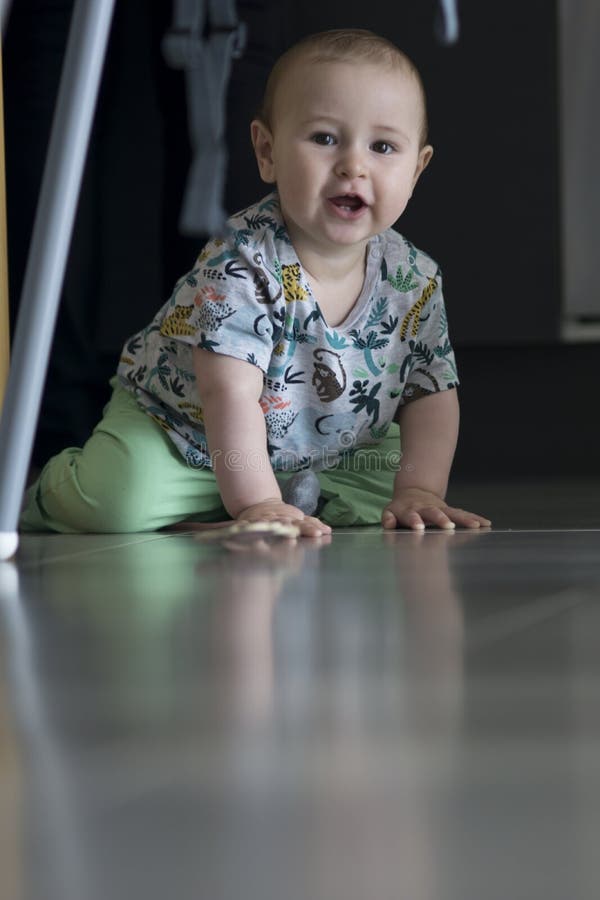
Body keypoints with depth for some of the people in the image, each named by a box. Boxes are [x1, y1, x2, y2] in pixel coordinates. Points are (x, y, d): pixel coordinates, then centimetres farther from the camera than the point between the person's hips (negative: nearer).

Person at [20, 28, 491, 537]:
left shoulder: (415, 281, -13)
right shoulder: (244, 264, -31)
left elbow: (431, 394, -6)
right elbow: (230, 392, -37)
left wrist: (419, 490, -20)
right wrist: (257, 504, -43)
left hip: (325, 454, 5)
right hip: (179, 431, -5)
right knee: (122, 502, -26)